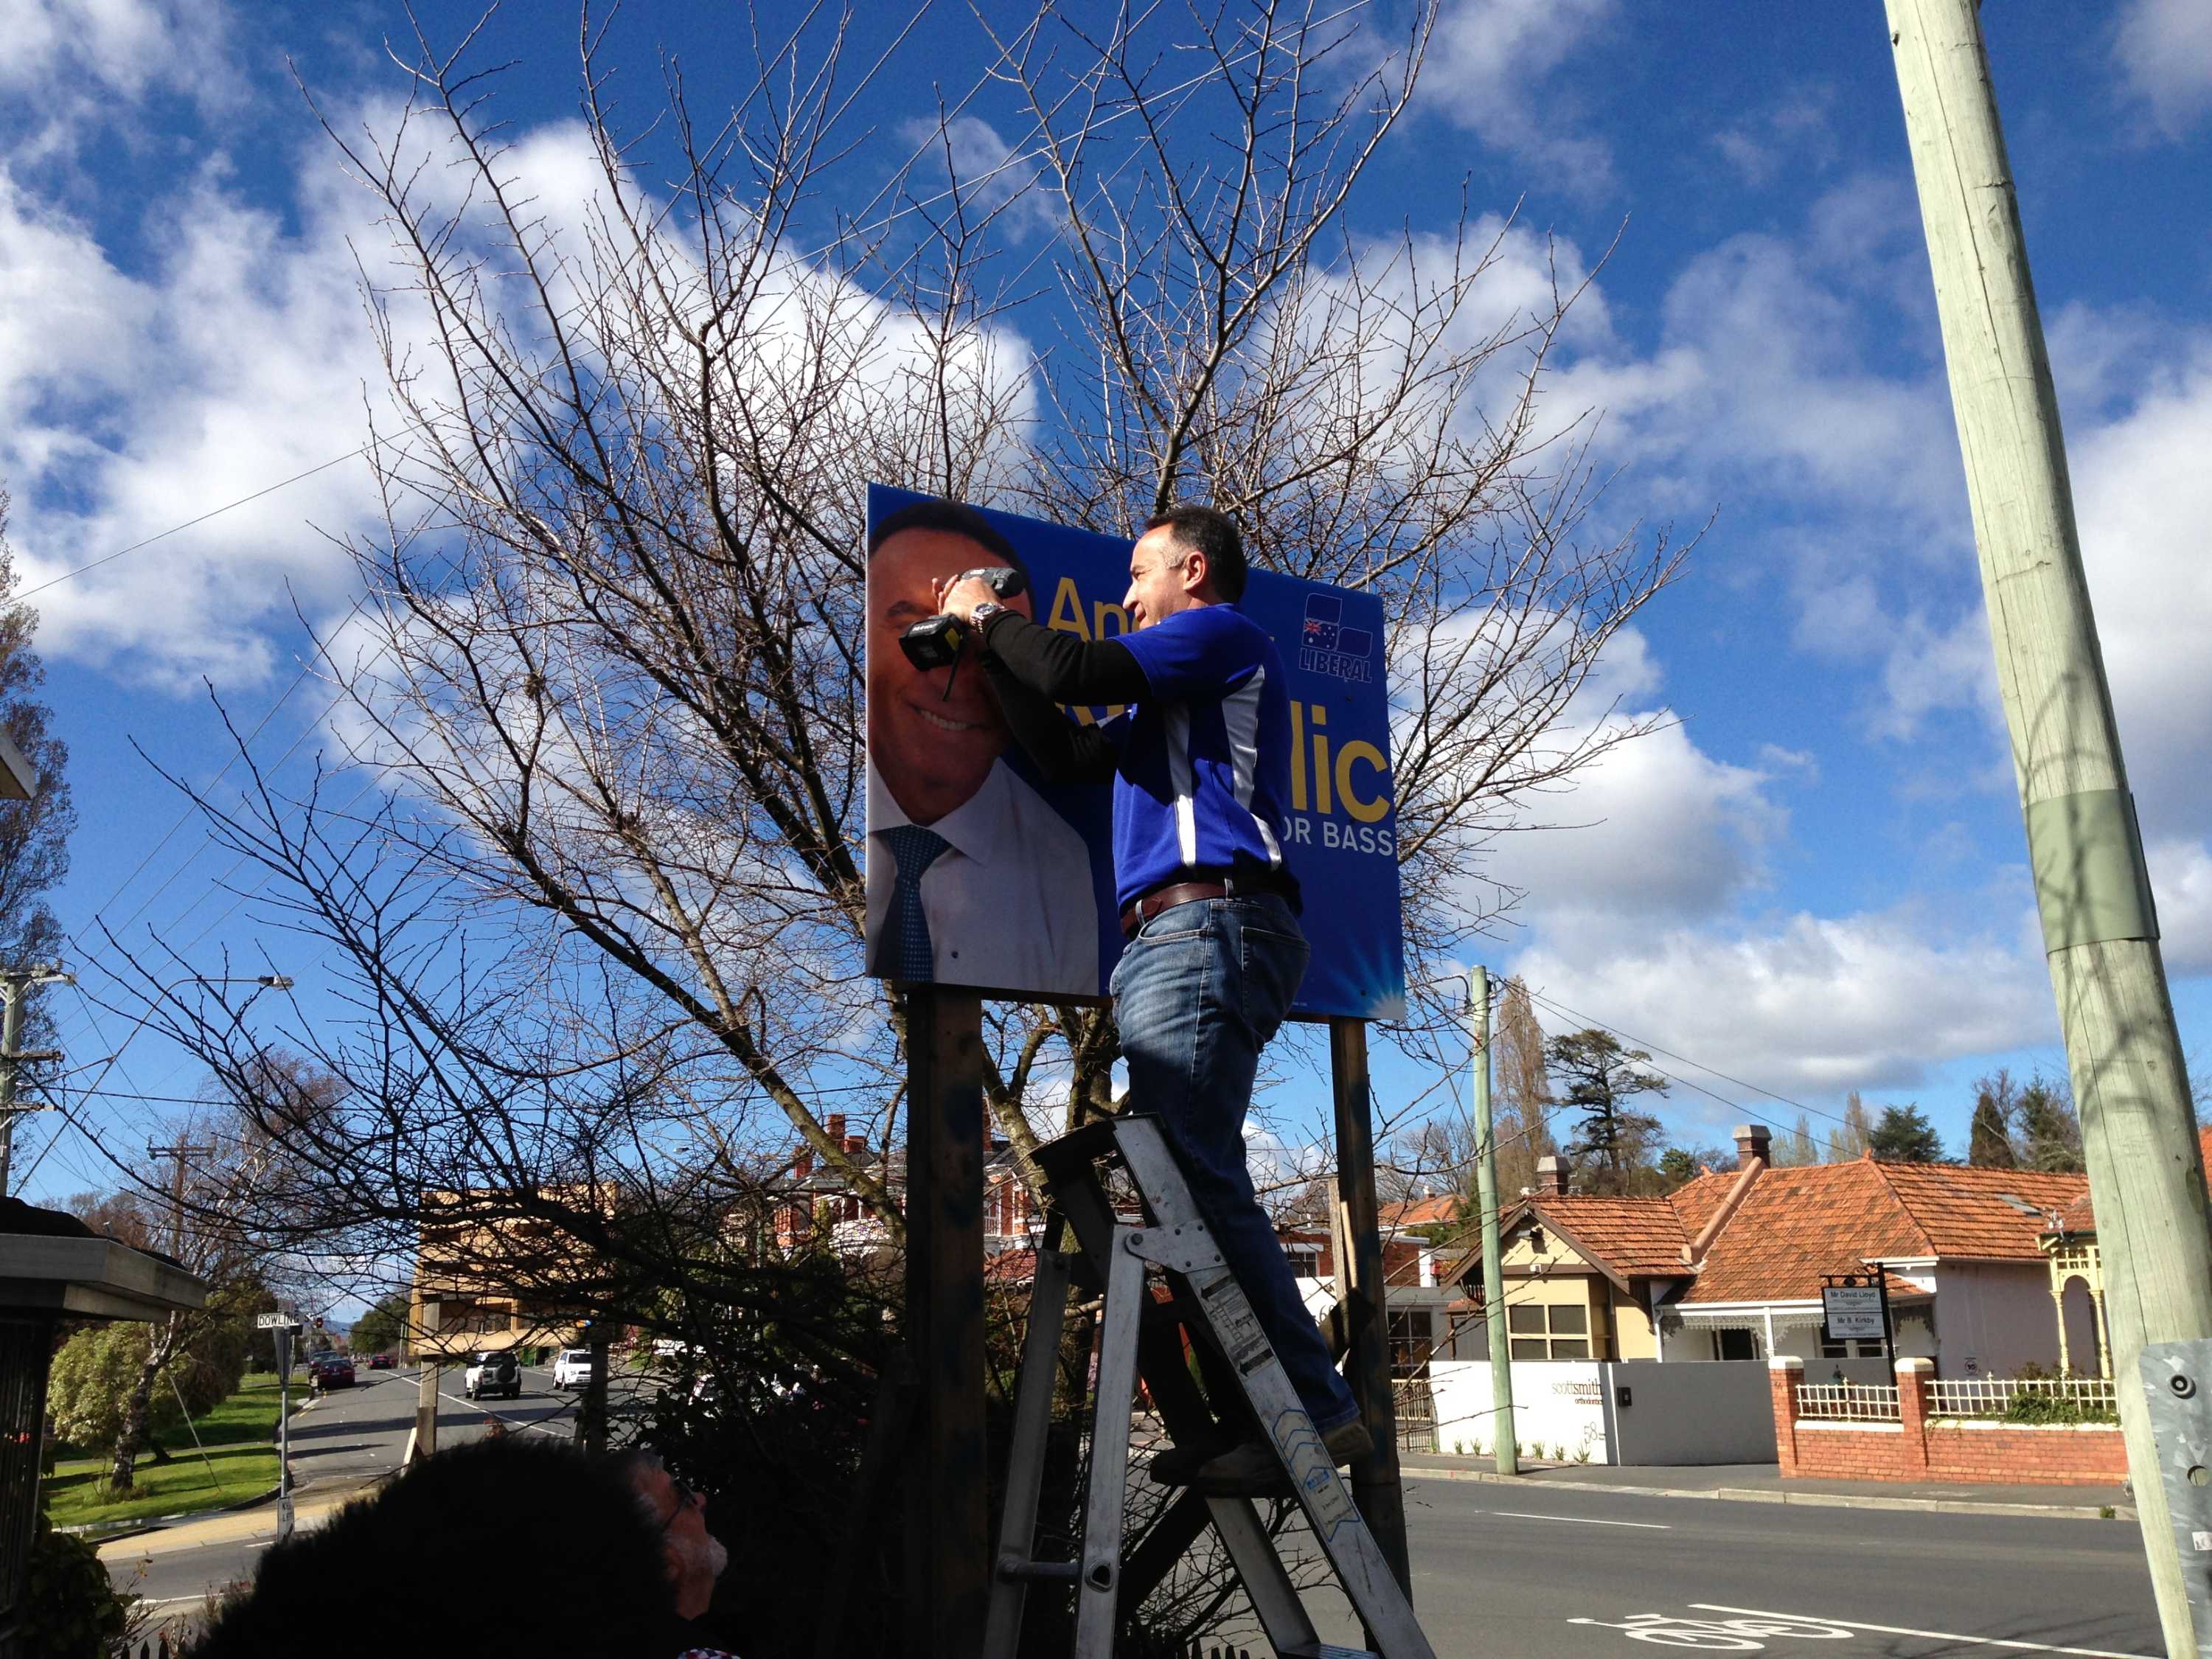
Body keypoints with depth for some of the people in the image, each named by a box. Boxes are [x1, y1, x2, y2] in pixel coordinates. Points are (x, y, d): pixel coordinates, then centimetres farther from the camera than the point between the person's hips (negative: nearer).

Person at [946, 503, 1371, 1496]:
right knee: (1182, 1177, 4)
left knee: (1192, 1174, -18)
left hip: (1207, 922, -10)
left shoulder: (1225, 632, 5)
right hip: (1172, 936, 10)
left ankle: (1314, 1413, -17)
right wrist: (991, 648, 31)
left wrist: (989, 617, 10)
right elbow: (1065, 754, 31)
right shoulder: (1166, 696, 34)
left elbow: (1077, 671, -7)